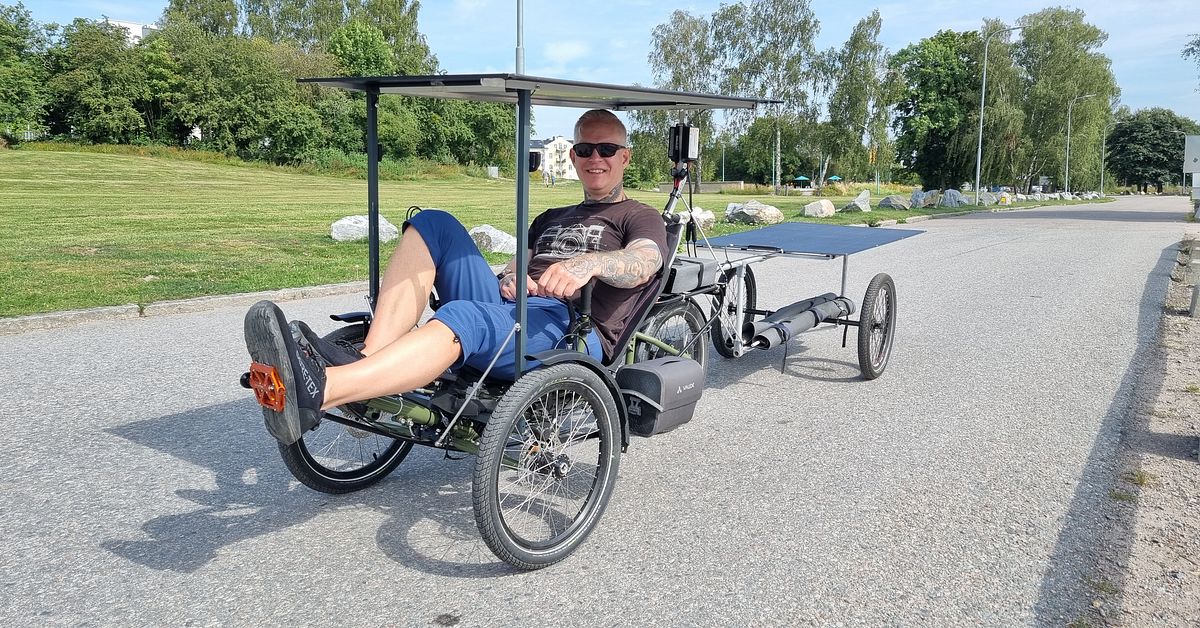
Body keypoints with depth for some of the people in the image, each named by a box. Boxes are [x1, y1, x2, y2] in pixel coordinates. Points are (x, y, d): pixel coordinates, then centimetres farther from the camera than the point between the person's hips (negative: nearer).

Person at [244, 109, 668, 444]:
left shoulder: (640, 218, 15)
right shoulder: (549, 219, 35)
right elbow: (521, 264, 22)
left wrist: (589, 263, -31)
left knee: (463, 318, -37)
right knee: (433, 224, -9)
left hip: (575, 331, -6)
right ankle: (365, 360, -29)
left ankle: (315, 393, -53)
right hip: (509, 308, 7)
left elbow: (645, 262, -9)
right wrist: (510, 276, -3)